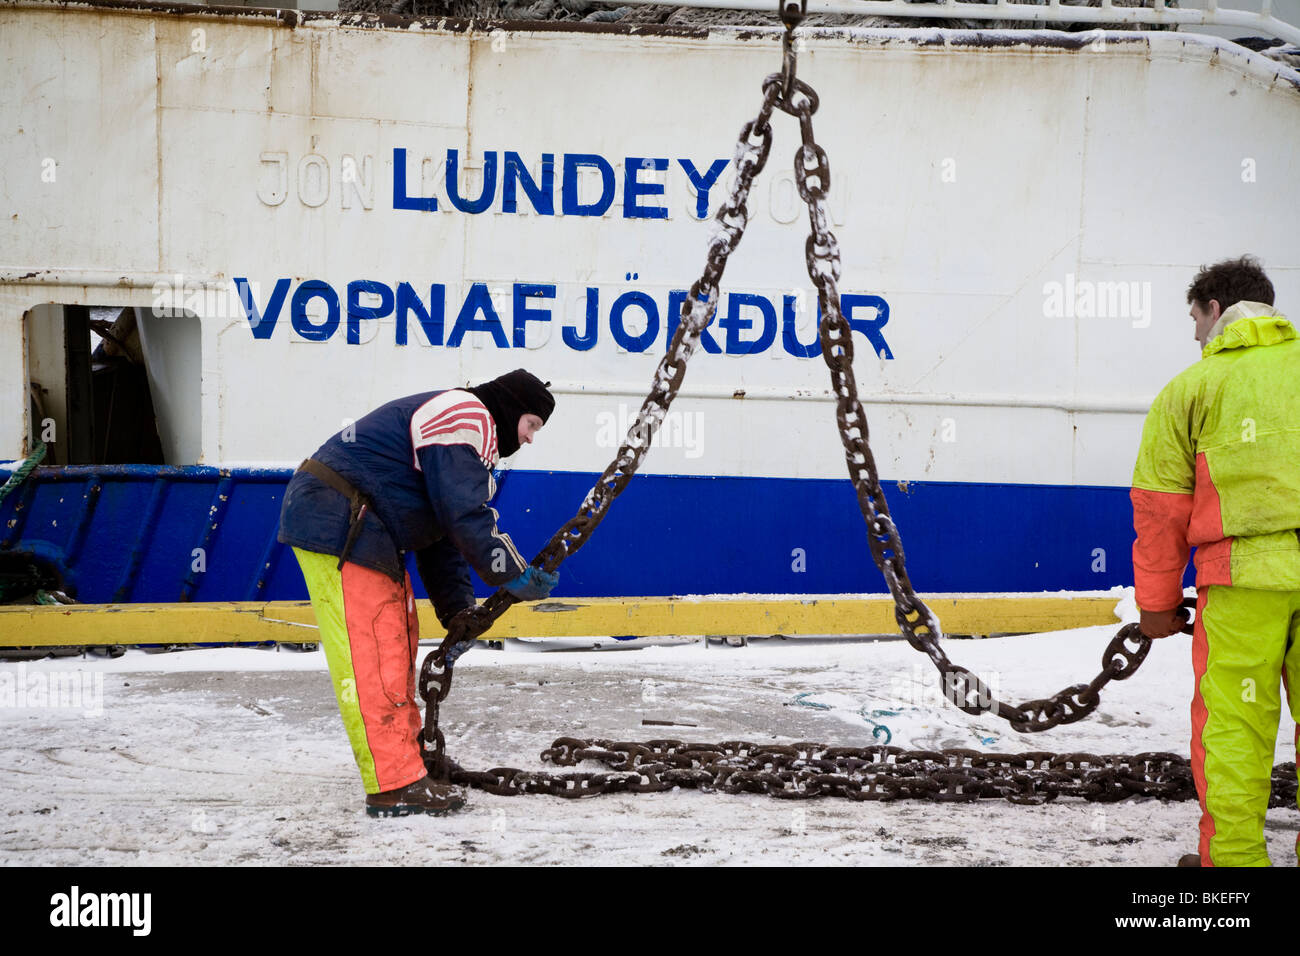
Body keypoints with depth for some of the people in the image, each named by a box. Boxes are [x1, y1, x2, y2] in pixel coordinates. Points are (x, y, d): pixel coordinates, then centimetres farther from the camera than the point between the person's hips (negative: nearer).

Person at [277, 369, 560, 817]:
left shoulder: (469, 429, 24)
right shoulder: (466, 416, -11)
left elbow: (442, 535, 24)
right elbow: (466, 515, -19)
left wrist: (457, 612, 17)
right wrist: (513, 575, -11)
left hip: (364, 529, 11)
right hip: (336, 526, -11)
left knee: (398, 641, 17)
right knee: (371, 657, -13)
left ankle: (406, 754, 28)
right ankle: (395, 785, -14)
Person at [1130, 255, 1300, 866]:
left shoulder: (1192, 388, 5)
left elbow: (1161, 505, 5)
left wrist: (1158, 601, 12)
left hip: (1245, 572, -3)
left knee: (1231, 724, 2)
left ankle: (1233, 856, 2)